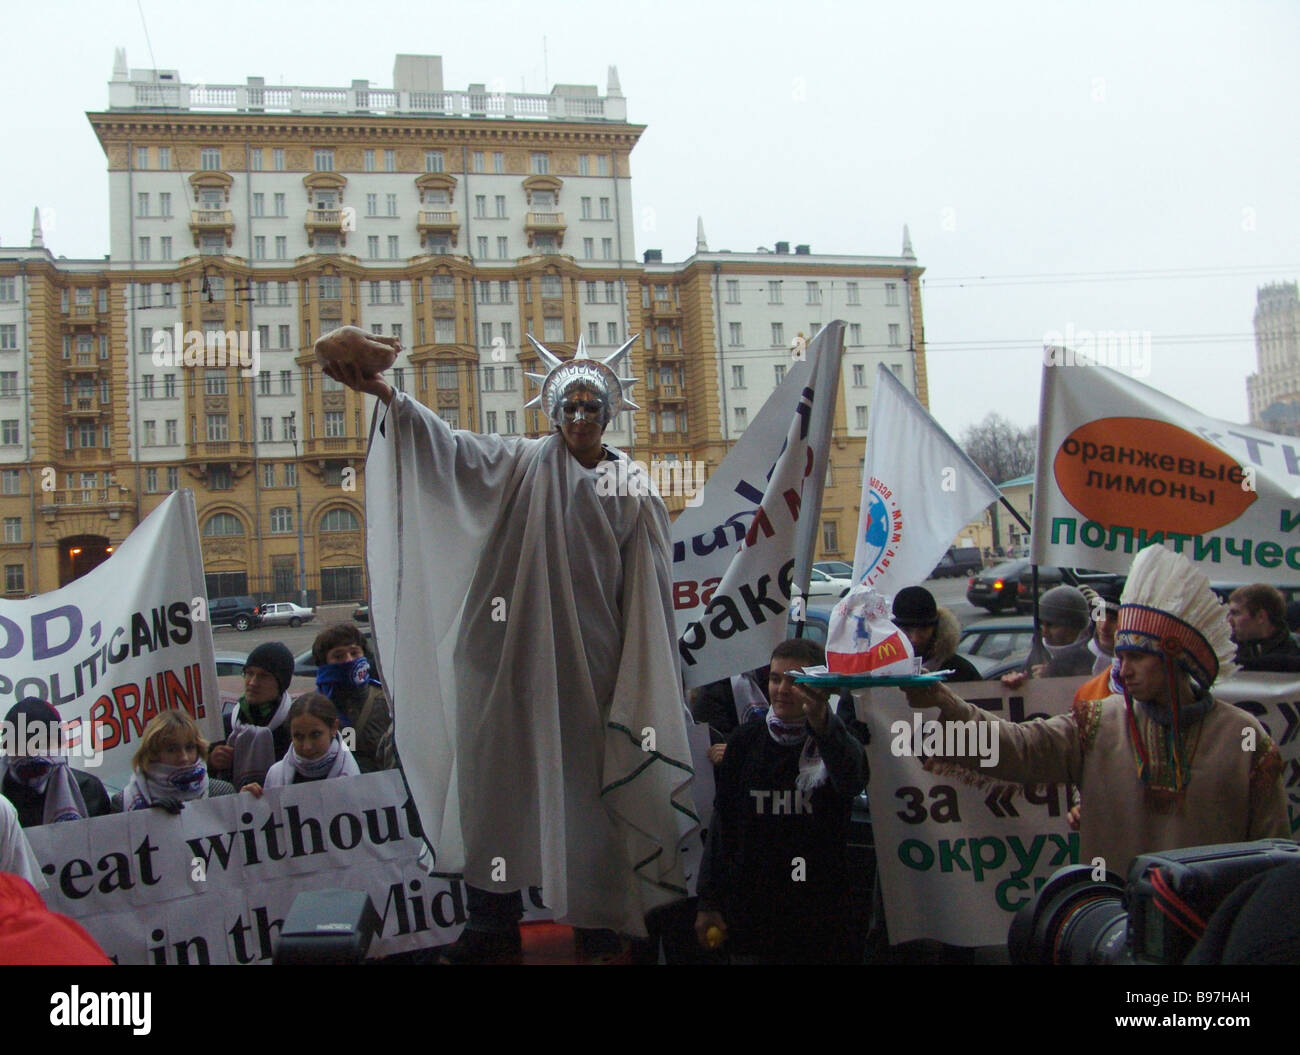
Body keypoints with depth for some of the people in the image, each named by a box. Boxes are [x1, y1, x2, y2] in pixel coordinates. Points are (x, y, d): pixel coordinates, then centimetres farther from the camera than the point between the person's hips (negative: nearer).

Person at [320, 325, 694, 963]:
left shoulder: (634, 490, 4)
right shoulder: (522, 467, 1)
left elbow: (650, 595, 4)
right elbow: (444, 444, -17)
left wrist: (644, 687, -1)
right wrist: (380, 389, -37)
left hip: (593, 666, 0)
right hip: (516, 662, 0)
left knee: (592, 789, 8)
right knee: (498, 777, 5)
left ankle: (598, 925, 26)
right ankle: (493, 928, 21)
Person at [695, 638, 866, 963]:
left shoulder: (836, 739, -6)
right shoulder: (746, 740, 3)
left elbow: (851, 781, -31)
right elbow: (723, 824, 6)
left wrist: (822, 723, -50)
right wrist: (709, 902, 3)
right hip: (750, 908, 2)